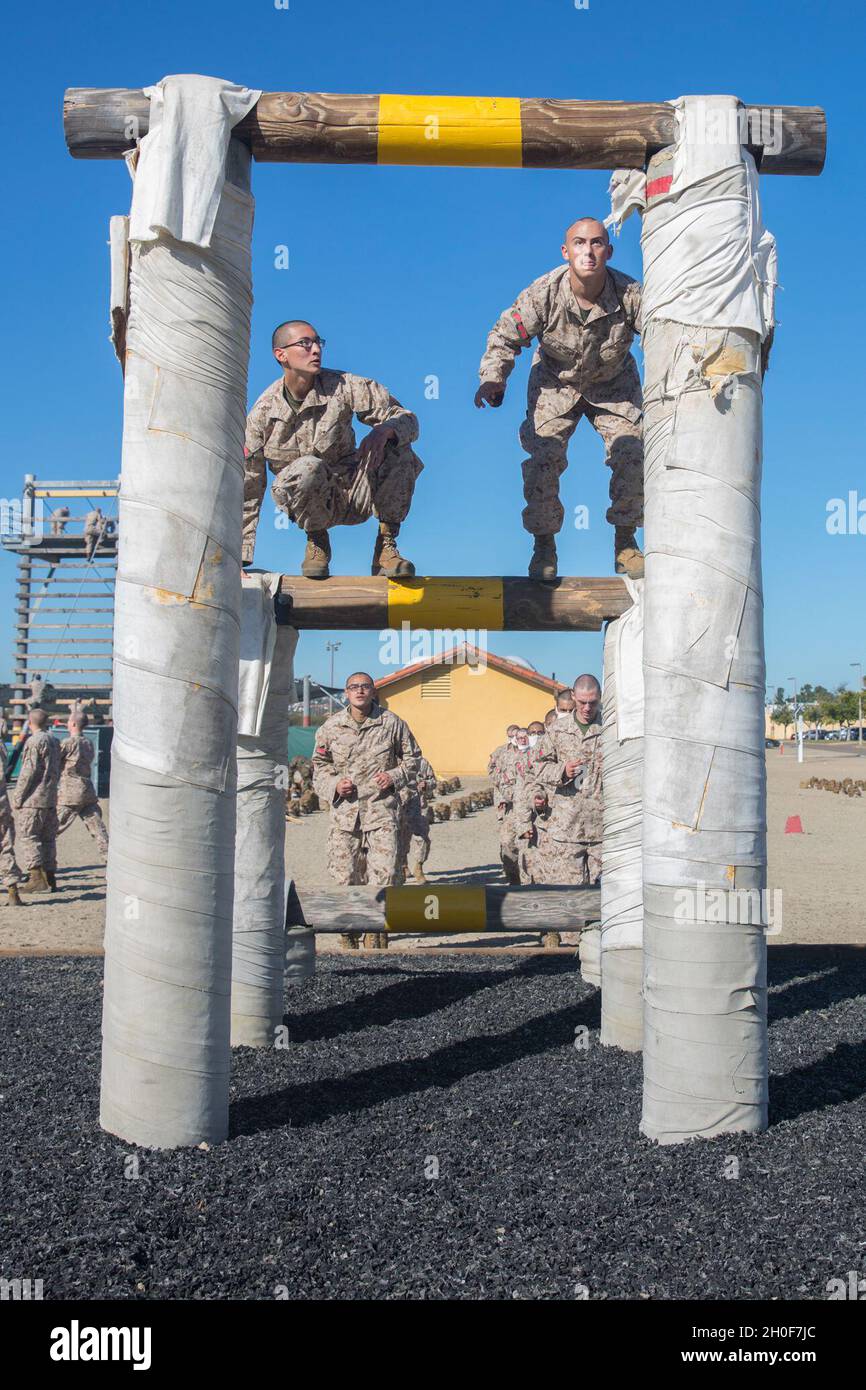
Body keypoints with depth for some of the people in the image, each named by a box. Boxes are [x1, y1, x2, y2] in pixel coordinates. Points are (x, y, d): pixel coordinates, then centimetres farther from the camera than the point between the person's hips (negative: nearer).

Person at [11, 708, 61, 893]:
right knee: (48, 838, 11)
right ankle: (49, 877, 14)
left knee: (28, 836, -6)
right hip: (51, 798, 8)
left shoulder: (34, 741, -12)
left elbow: (28, 772, -15)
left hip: (34, 799, -8)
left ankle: (37, 878, -13)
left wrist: (17, 797, -10)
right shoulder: (54, 741, 14)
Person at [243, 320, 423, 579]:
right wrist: (239, 559, -5)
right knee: (308, 468, -36)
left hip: (356, 495, 2)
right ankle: (317, 543, -6)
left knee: (397, 449, -24)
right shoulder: (263, 413, -10)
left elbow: (408, 420, -11)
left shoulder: (344, 387, -11)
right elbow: (248, 488, -4)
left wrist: (384, 431, -38)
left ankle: (386, 548, -14)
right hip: (311, 502, -2)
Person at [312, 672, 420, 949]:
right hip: (345, 809, 1)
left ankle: (376, 929, 8)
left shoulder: (392, 723, 2)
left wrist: (395, 776, -3)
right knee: (345, 873, 4)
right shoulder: (331, 726, 5)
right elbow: (319, 765, 15)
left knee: (385, 872, -8)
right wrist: (333, 785, -4)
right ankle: (349, 931, 20)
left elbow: (412, 757, 15)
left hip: (382, 808, -1)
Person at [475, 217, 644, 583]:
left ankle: (625, 542, 9)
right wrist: (492, 377, -32)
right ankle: (544, 544, 3)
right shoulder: (543, 294, -27)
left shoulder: (630, 294, -27)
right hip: (556, 383, -1)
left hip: (613, 385, 1)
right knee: (543, 457, -16)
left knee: (633, 454, -11)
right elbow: (505, 335, -16)